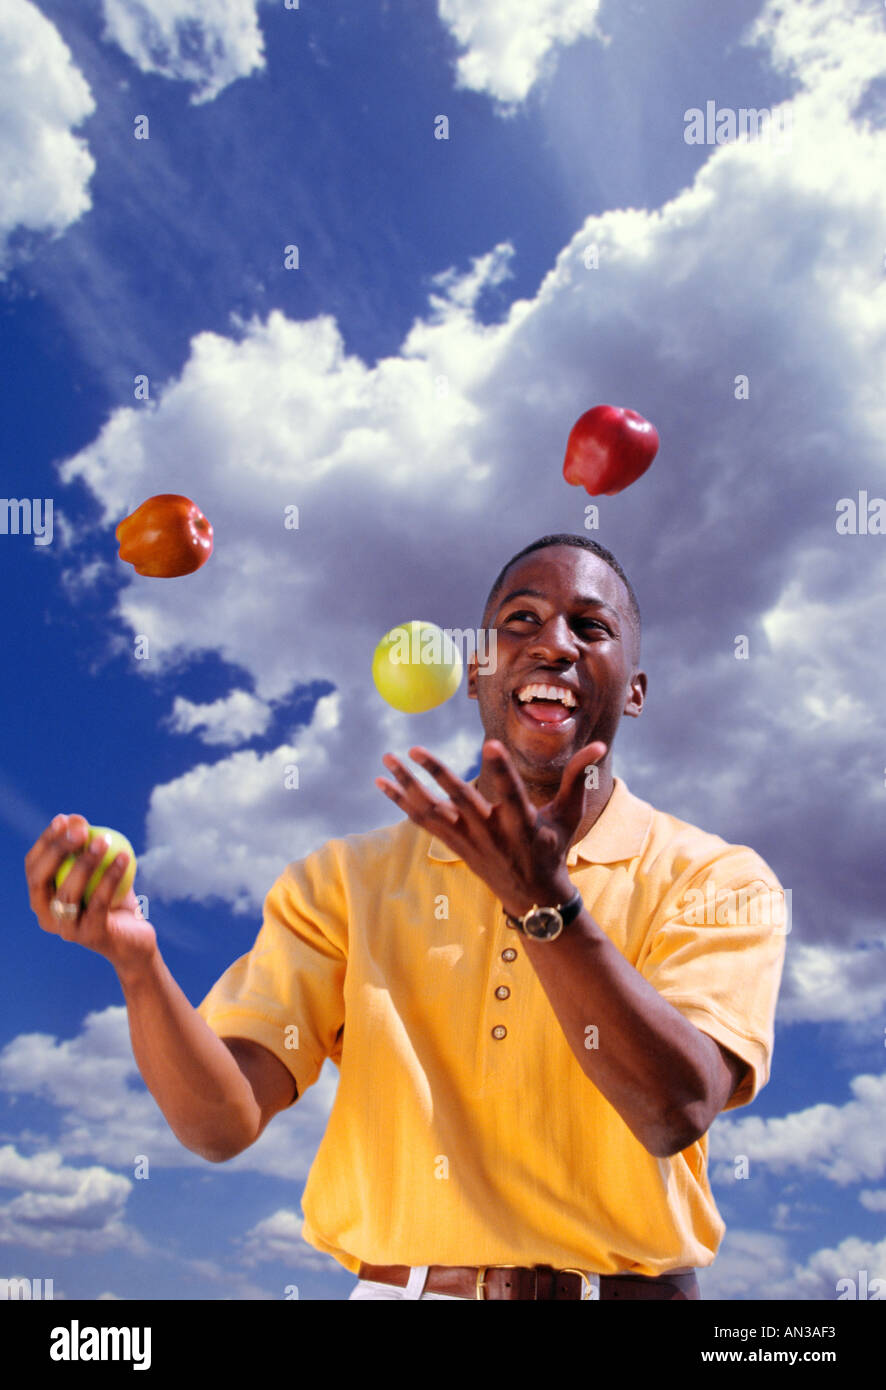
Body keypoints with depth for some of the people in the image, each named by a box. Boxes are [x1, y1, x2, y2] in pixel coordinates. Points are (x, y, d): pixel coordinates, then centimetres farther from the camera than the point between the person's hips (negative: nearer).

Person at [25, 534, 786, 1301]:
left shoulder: (715, 879, -1)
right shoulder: (346, 879, 3)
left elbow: (677, 1112, -15)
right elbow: (223, 1121, -6)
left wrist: (545, 900, -23)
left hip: (626, 1283, 0)